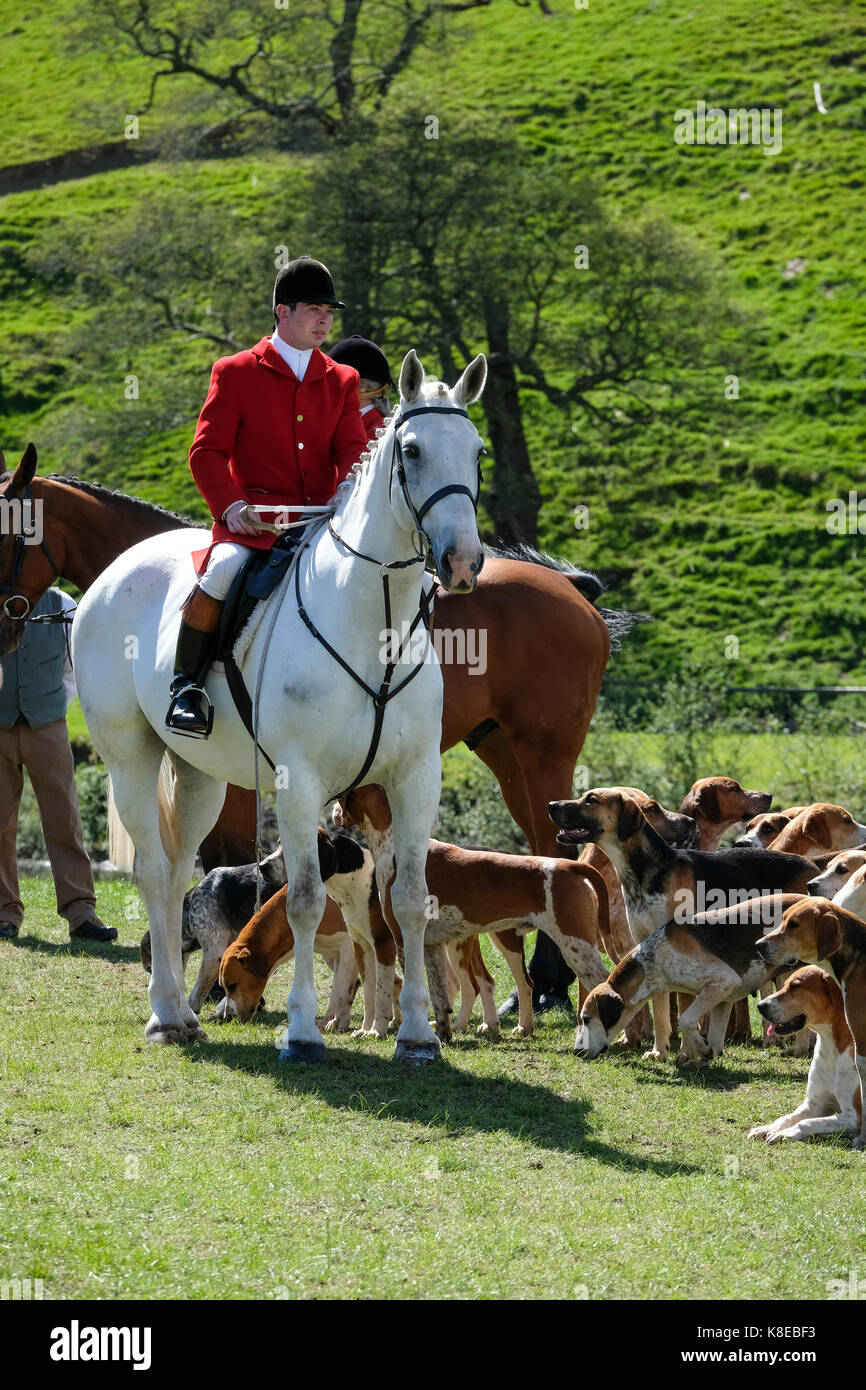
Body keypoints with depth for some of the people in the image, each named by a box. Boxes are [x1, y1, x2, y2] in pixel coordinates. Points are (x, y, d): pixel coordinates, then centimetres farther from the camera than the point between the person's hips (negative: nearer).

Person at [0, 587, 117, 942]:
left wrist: (57, 705, 8)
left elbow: (75, 665, 20)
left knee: (64, 819, -5)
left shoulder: (61, 606, 4)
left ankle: (81, 913, -8)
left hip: (46, 726, 1)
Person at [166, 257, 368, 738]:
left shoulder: (341, 381, 18)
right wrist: (231, 504, -14)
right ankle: (187, 684, -14)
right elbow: (206, 452, 3)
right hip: (254, 520, -4)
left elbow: (353, 451, 9)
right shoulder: (235, 373, 8)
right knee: (218, 577, -33)